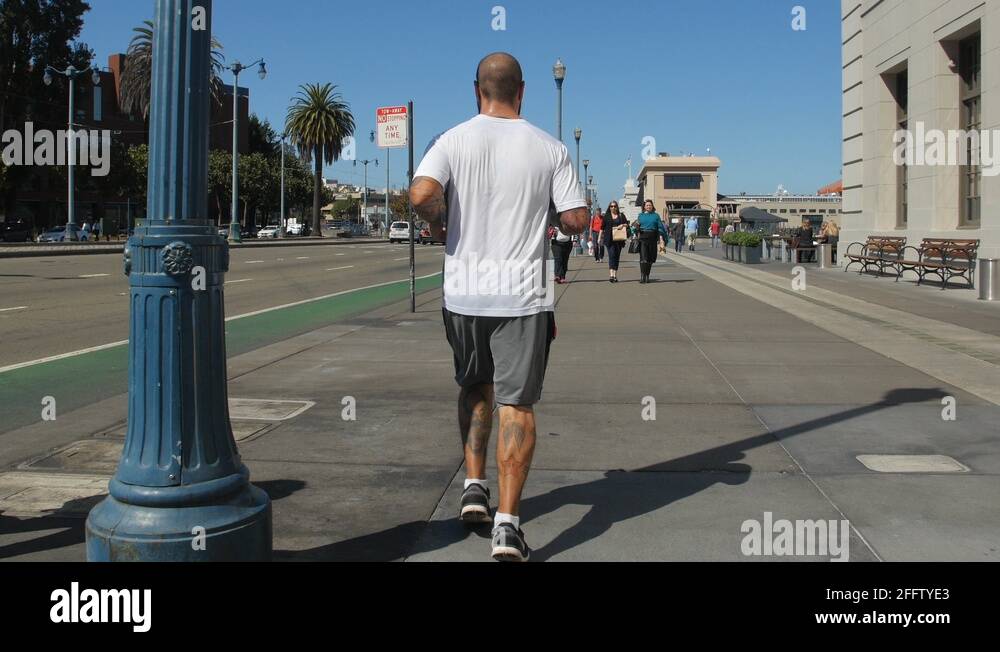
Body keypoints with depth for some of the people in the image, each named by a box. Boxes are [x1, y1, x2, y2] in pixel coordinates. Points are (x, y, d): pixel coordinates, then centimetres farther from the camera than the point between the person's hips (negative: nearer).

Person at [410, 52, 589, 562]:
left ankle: (474, 488, 22)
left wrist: (438, 223, 2)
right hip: (524, 296, -1)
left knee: (475, 388, 23)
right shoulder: (549, 148, -1)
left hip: (464, 293, 1)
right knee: (517, 403, 1)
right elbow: (577, 220, -3)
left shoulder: (453, 141, -2)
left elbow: (421, 194, -19)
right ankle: (507, 523, -3)